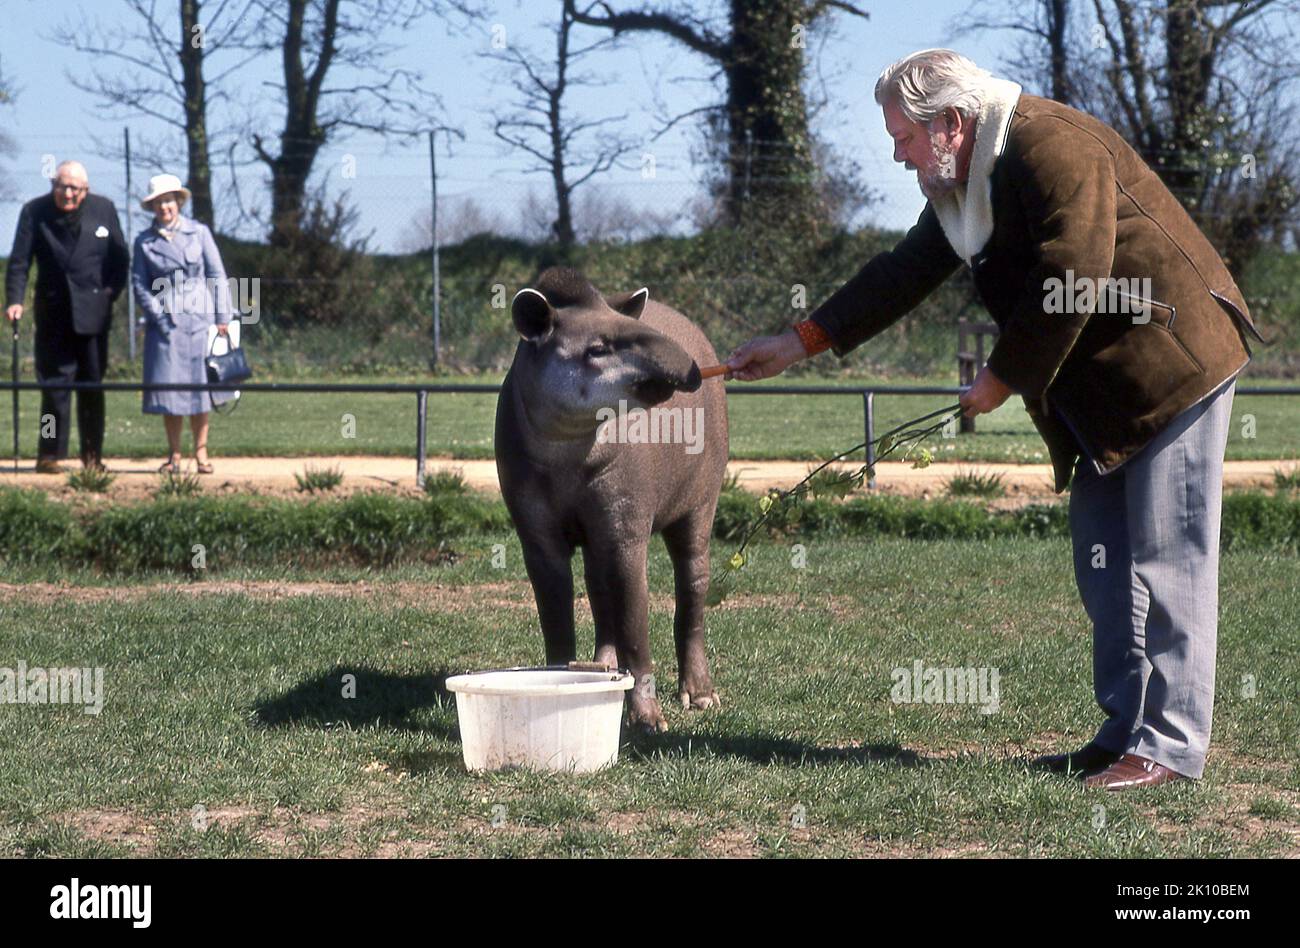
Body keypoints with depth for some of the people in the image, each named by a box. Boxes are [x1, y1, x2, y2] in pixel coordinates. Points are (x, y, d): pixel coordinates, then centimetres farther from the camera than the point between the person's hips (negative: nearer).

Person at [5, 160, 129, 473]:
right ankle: (50, 454, 3)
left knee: (92, 384, 6)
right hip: (53, 312, -1)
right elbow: (19, 260, -4)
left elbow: (119, 257, 10)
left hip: (93, 312, 1)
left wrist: (112, 292, -1)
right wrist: (14, 300, -16)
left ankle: (92, 455, 13)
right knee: (54, 384, -2)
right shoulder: (34, 211, -2)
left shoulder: (103, 209, 2)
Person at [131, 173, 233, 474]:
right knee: (168, 386, -1)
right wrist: (156, 312, -8)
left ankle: (201, 452, 8)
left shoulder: (199, 232, 6)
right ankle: (174, 455, 7)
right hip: (164, 323, 0)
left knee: (199, 385, 0)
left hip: (198, 319, 0)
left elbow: (217, 276, 6)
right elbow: (138, 282, 6)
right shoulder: (144, 241, 7)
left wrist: (222, 317, 1)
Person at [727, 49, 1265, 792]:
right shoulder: (963, 182, 11)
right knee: (1105, 565, 10)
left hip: (1173, 361, -10)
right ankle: (1126, 733, 14)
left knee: (1165, 561, -9)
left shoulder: (1052, 146, -19)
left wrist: (1004, 378, -12)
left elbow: (1068, 285, -23)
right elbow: (906, 273, 18)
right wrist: (800, 344, 16)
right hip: (1103, 395, 10)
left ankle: (1169, 746, -7)